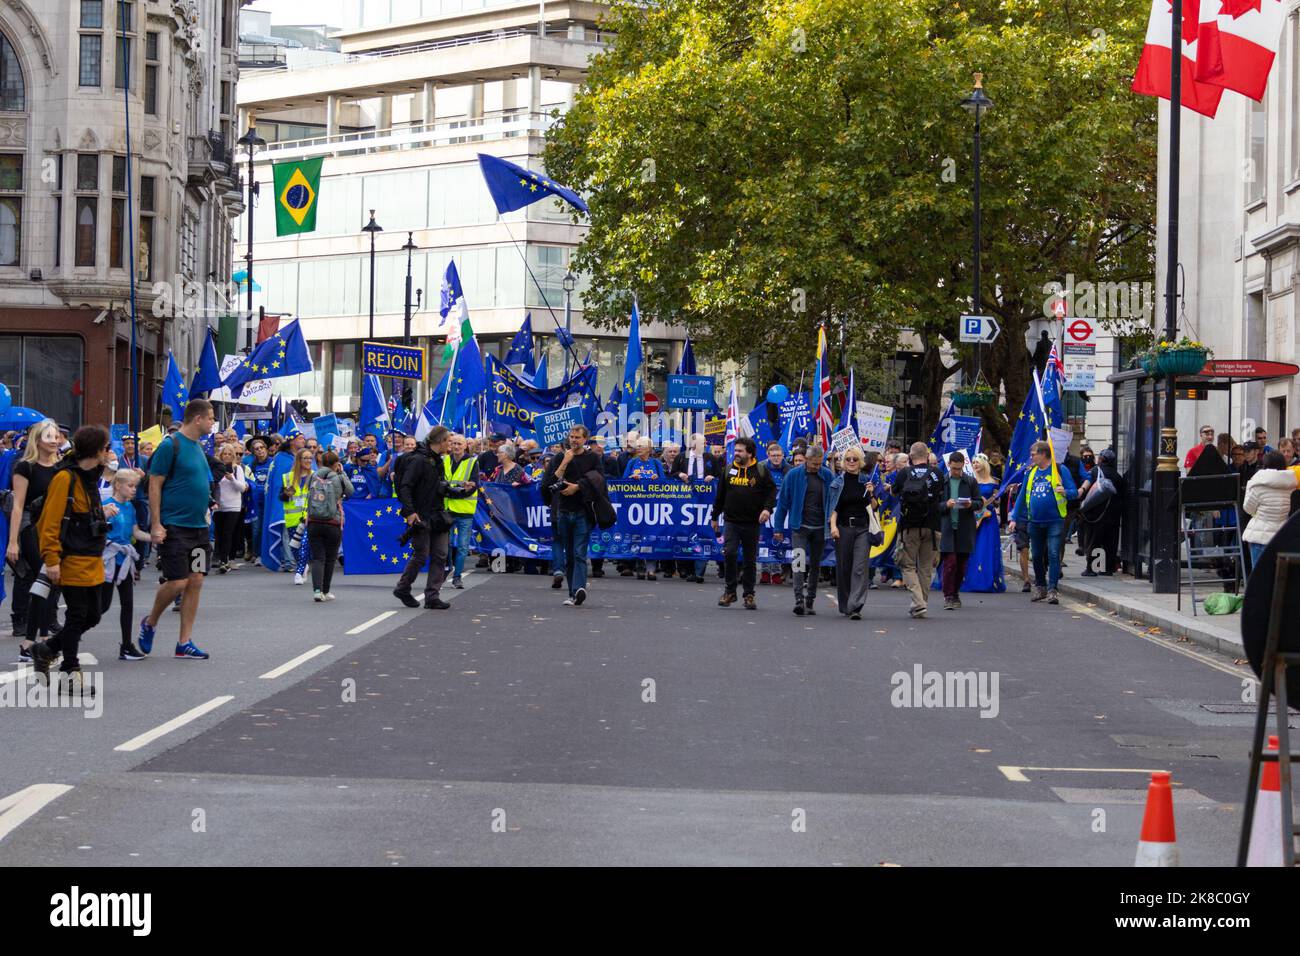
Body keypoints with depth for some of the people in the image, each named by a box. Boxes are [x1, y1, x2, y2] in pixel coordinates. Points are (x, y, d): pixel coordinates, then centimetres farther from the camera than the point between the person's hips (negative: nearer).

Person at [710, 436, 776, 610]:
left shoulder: (760, 471, 1)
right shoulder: (729, 470, 7)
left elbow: (772, 491, 3)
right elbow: (720, 495, 13)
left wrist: (767, 508, -14)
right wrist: (715, 517, 16)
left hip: (752, 523, -1)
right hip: (732, 521, 1)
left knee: (750, 560, 6)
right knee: (729, 553, -13)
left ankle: (749, 595, 15)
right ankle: (730, 591, -2)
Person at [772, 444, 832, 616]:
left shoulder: (828, 476, 0)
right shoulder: (793, 475, -3)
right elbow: (783, 502, 1)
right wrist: (778, 528, 1)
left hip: (820, 528, 2)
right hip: (800, 527, -2)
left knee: (815, 565, 10)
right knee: (799, 561, -16)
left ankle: (810, 600, 21)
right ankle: (799, 600, -21)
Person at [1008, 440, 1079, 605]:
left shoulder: (1059, 470, -3)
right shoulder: (1031, 473, 12)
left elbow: (1074, 492, -5)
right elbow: (1022, 497, 17)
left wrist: (1065, 492, -27)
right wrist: (1014, 519, 14)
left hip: (1055, 521, -5)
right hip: (1035, 522, 5)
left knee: (1053, 554, -10)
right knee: (1036, 556, 10)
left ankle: (1052, 590, -11)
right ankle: (1040, 587, 24)